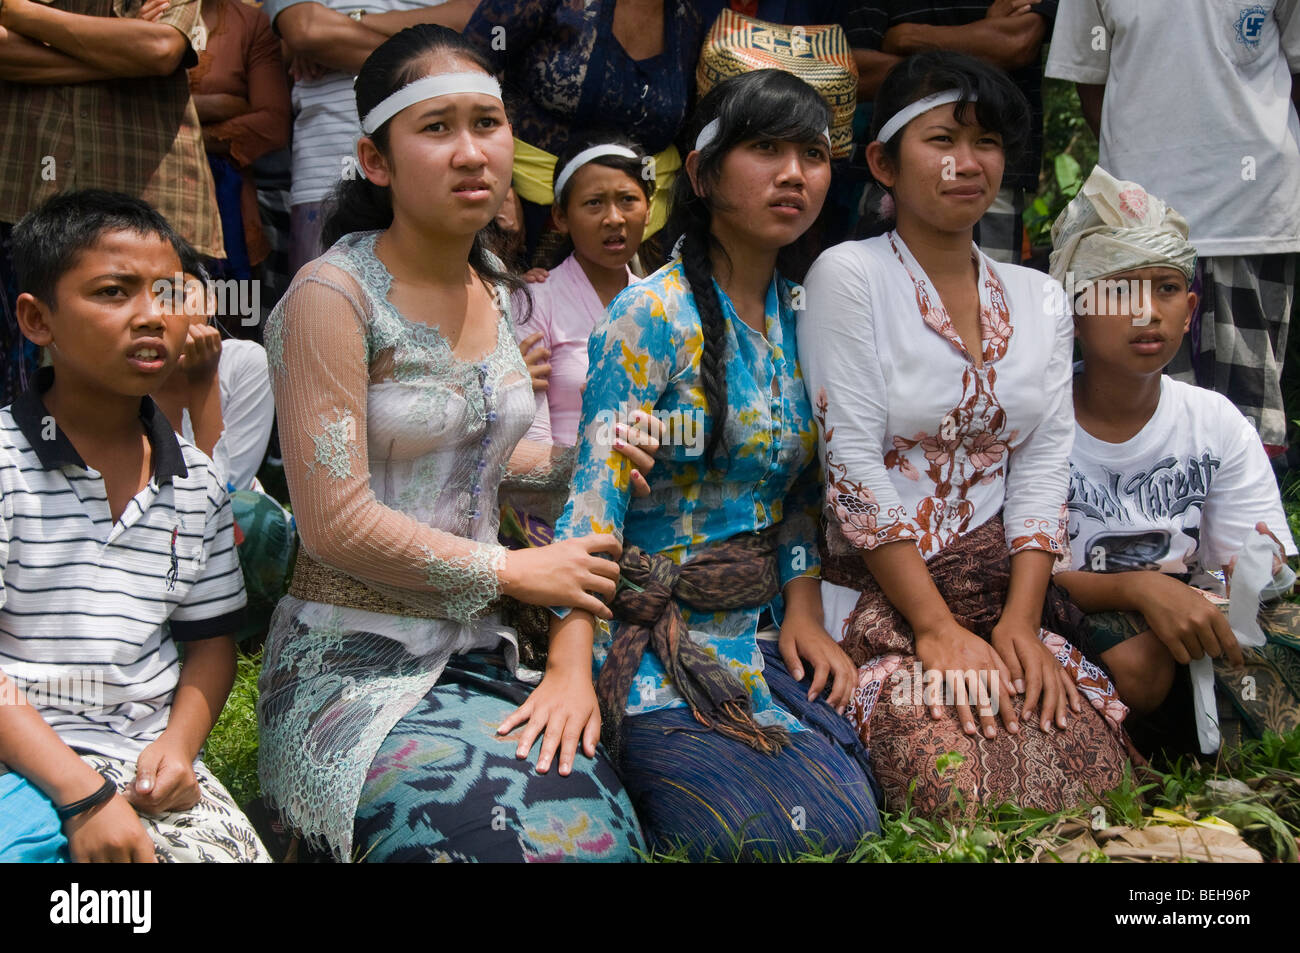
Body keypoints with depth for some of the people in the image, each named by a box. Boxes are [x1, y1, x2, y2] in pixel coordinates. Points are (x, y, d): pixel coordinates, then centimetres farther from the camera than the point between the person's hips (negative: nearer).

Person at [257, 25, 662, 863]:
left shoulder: (496, 292, 10)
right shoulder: (334, 297, -13)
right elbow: (335, 522, -17)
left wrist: (573, 463, 6)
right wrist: (512, 571, -11)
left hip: (476, 654, 7)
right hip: (353, 668, -6)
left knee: (604, 828, -14)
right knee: (516, 840, -26)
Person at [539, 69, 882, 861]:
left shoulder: (802, 317, 8)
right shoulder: (655, 315, -13)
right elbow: (594, 494, -20)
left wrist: (803, 613, 0)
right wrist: (573, 673, -30)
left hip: (760, 631, 7)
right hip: (659, 639, -7)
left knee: (855, 818, -6)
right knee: (801, 830, -18)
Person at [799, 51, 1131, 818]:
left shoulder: (1040, 299, 13)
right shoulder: (849, 275, -3)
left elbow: (1041, 470, 6)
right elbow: (854, 467, -10)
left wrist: (1020, 621, -8)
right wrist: (937, 627, -15)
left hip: (1006, 598, 4)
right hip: (876, 601, -4)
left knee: (1095, 774, -16)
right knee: (964, 786, -23)